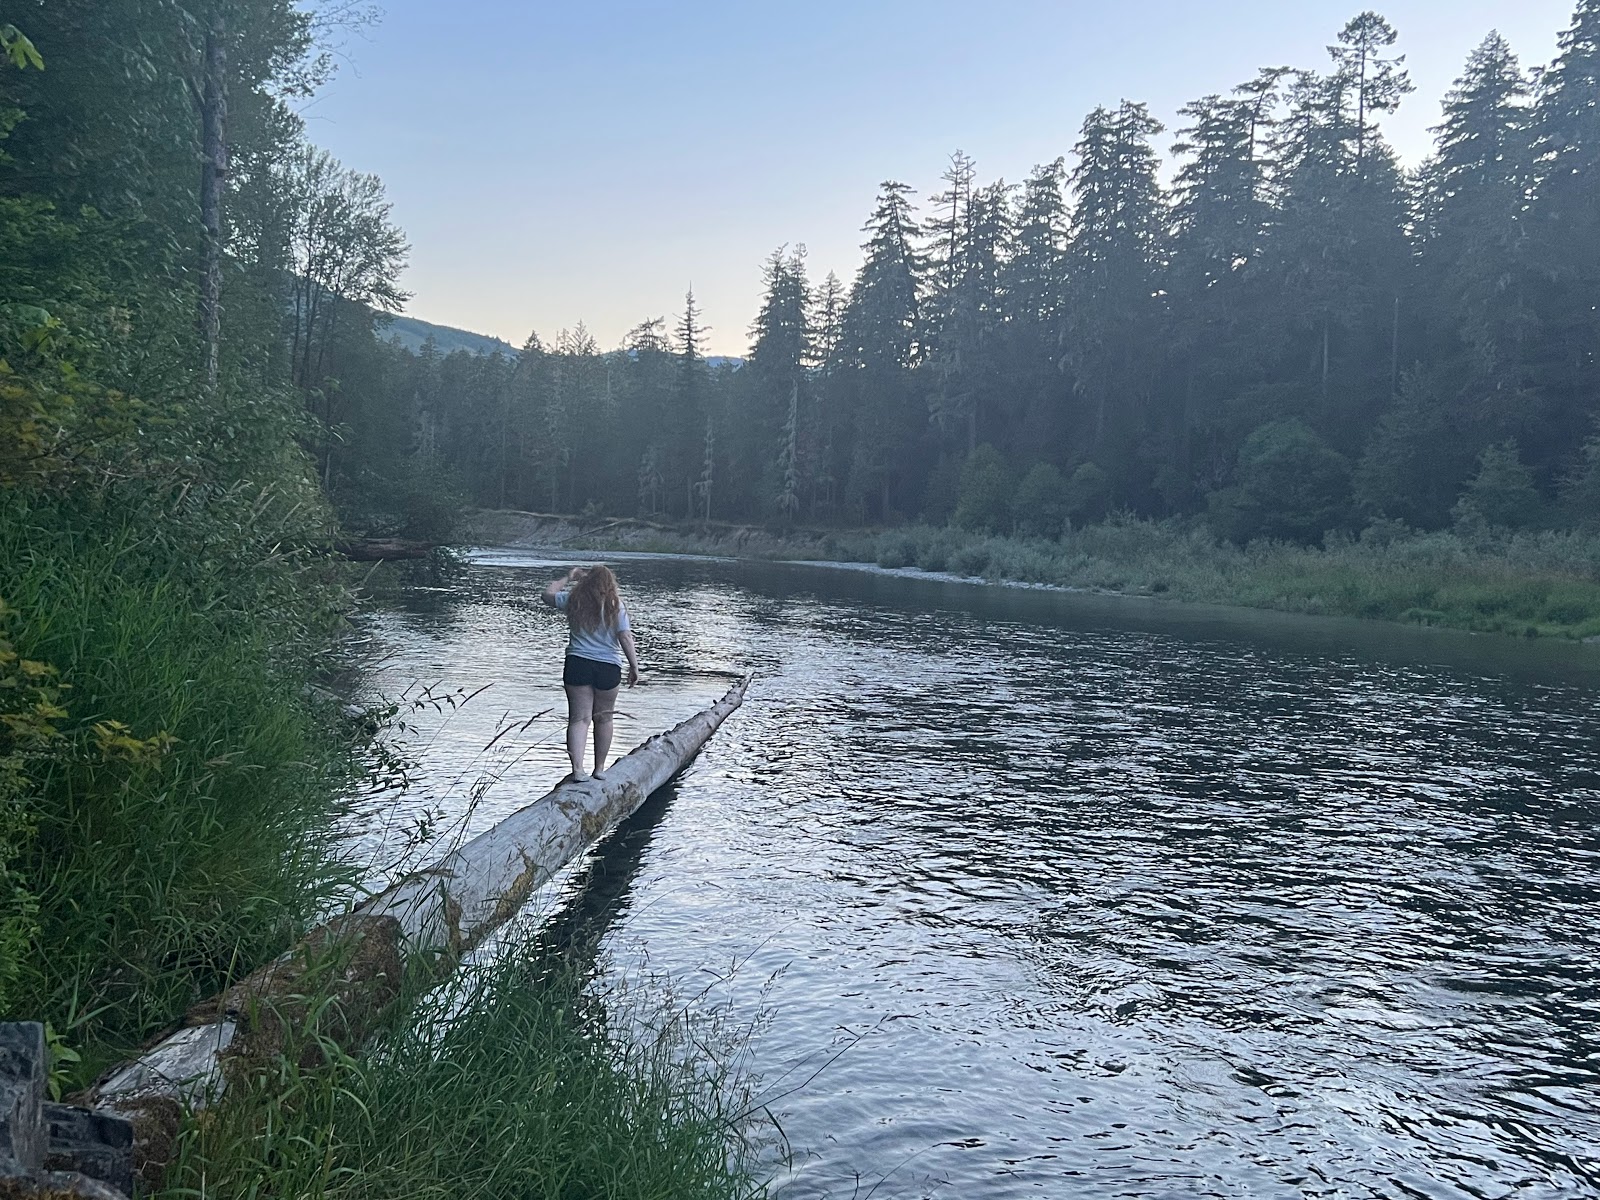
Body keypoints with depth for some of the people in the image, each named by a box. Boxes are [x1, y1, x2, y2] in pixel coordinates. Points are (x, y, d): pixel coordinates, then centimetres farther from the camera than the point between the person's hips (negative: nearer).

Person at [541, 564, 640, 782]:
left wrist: (568, 577, 30)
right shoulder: (615, 606, -3)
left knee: (579, 718, 1)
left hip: (577, 664, 1)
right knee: (603, 719, 14)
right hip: (608, 668, 0)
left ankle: (578, 768, -12)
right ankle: (600, 768, 22)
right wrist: (634, 666, -3)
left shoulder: (573, 600, 1)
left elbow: (548, 595, 20)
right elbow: (626, 638, -8)